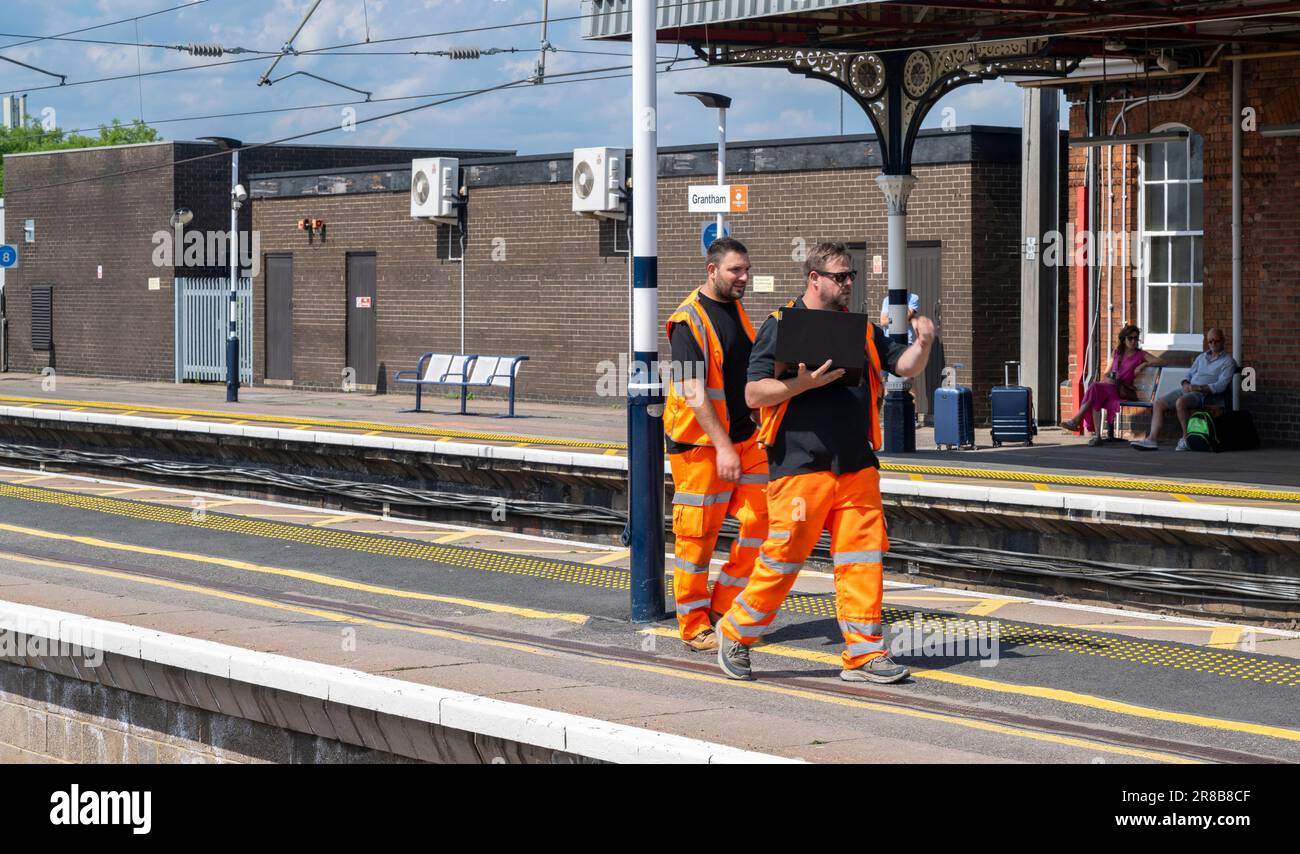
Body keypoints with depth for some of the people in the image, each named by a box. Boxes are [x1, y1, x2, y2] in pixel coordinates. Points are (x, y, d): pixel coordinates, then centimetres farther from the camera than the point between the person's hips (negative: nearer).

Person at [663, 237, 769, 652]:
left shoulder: (737, 310, 12)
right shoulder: (688, 321, -14)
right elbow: (694, 393, -20)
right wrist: (722, 446, -24)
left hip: (744, 435, 8)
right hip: (699, 442, -8)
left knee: (762, 518, 0)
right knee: (698, 533, -2)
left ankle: (724, 604, 12)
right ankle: (695, 626, 7)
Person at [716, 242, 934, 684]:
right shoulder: (781, 326, -2)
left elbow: (905, 366, 14)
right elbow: (754, 393, -6)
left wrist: (923, 344, -7)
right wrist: (804, 383, -19)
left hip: (857, 467, 6)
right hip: (801, 466, -6)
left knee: (864, 557, 1)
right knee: (783, 558, -2)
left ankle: (864, 653, 6)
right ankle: (736, 634, 16)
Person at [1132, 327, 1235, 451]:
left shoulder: (1227, 361, 2)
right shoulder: (1201, 357, 24)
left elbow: (1221, 386, -11)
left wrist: (1198, 388, -20)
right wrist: (1186, 384, -2)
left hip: (1206, 394, -7)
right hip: (1188, 390, 8)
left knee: (1181, 402, -36)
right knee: (1158, 404, -8)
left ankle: (1186, 438, -24)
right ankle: (1151, 439, -17)